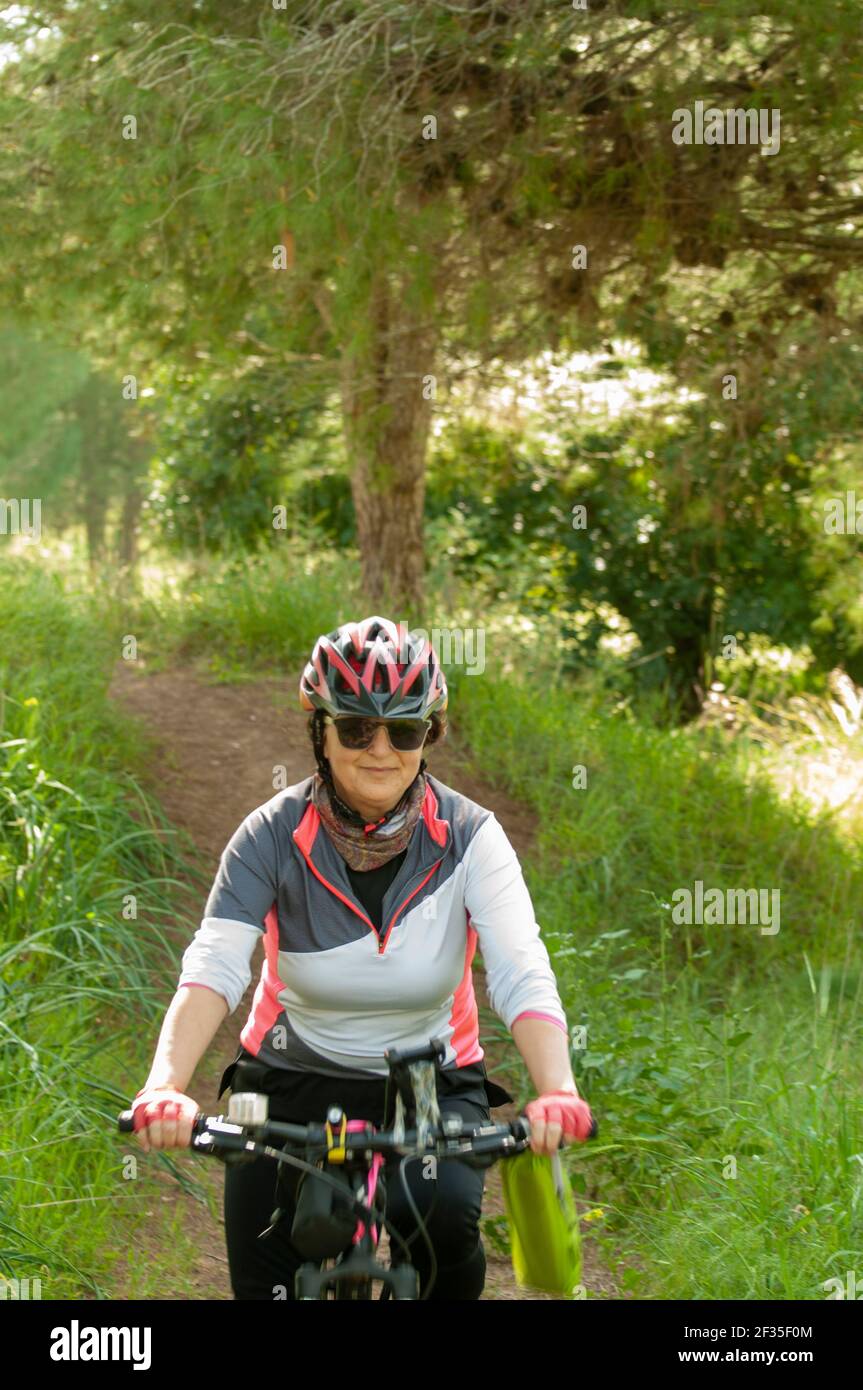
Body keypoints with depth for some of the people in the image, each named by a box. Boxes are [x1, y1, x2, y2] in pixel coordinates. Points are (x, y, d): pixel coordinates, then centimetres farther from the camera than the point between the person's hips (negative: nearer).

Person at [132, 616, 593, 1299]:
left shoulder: (468, 837, -14)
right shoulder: (275, 836, -14)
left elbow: (524, 973, -26)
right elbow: (212, 968, -26)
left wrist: (557, 1091, -45)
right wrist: (165, 1086, -45)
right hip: (293, 1084, 1)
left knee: (444, 1211, -30)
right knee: (266, 1285, -3)